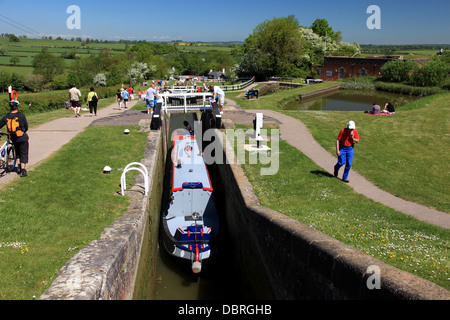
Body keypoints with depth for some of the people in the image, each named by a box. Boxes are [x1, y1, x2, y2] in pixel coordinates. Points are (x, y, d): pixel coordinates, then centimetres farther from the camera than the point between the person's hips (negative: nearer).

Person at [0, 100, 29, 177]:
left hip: (13, 138, 4)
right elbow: (26, 127, -4)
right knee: (23, 154, 5)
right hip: (22, 138, -4)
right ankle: (23, 171, 1)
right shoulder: (21, 115, -11)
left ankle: (18, 167, 21)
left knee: (17, 153, 25)